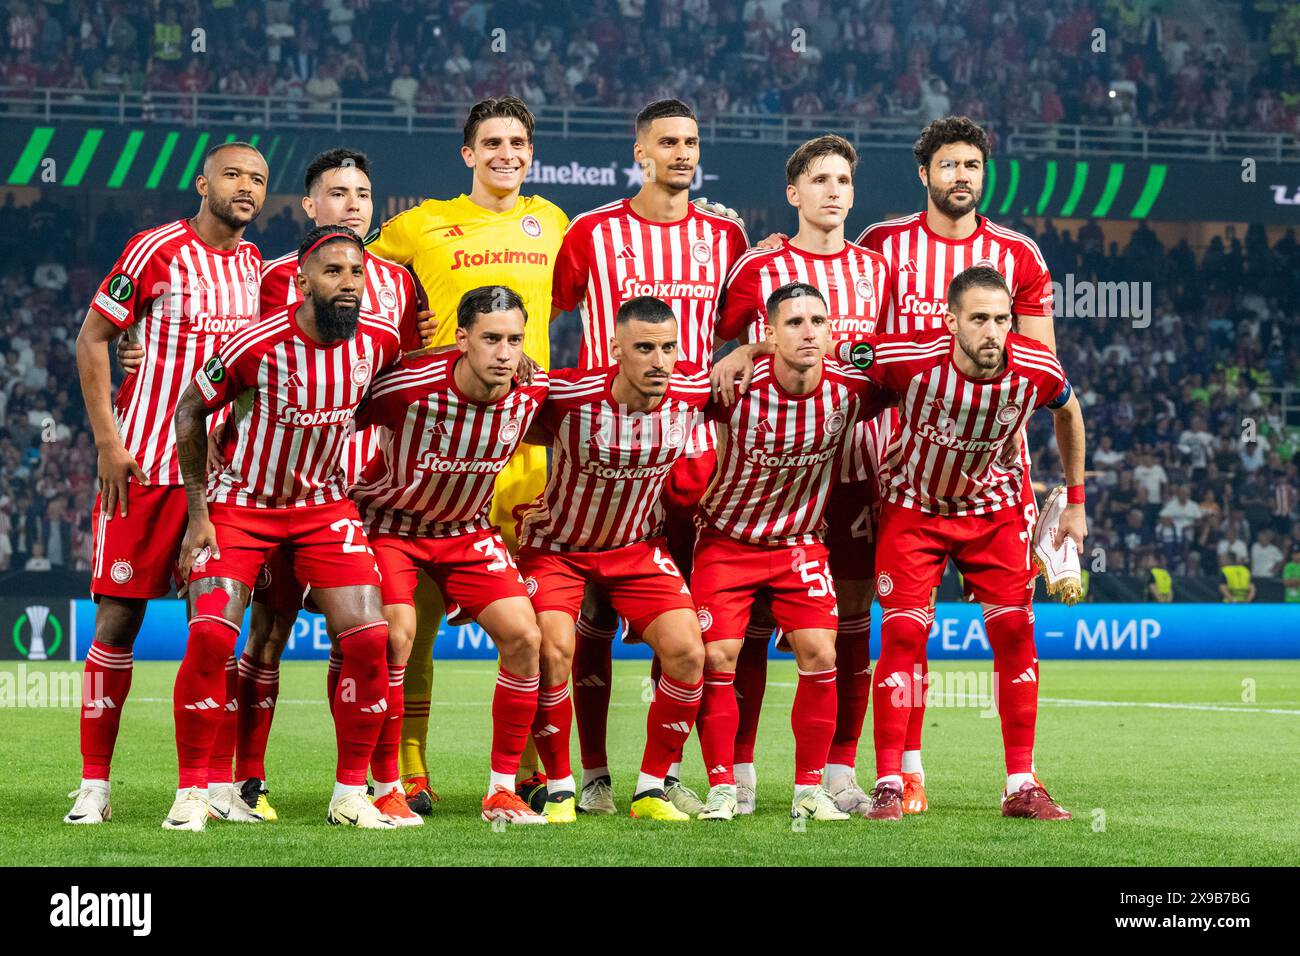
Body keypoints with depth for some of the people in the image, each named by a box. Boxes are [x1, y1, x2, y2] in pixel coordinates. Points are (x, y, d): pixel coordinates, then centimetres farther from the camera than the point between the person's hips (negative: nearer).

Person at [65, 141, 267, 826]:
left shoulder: (256, 264, 10)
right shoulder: (158, 251, -7)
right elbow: (92, 339, -4)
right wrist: (107, 441, -10)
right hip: (144, 465, -5)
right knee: (118, 618, -4)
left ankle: (213, 783, 7)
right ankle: (94, 783, 1)